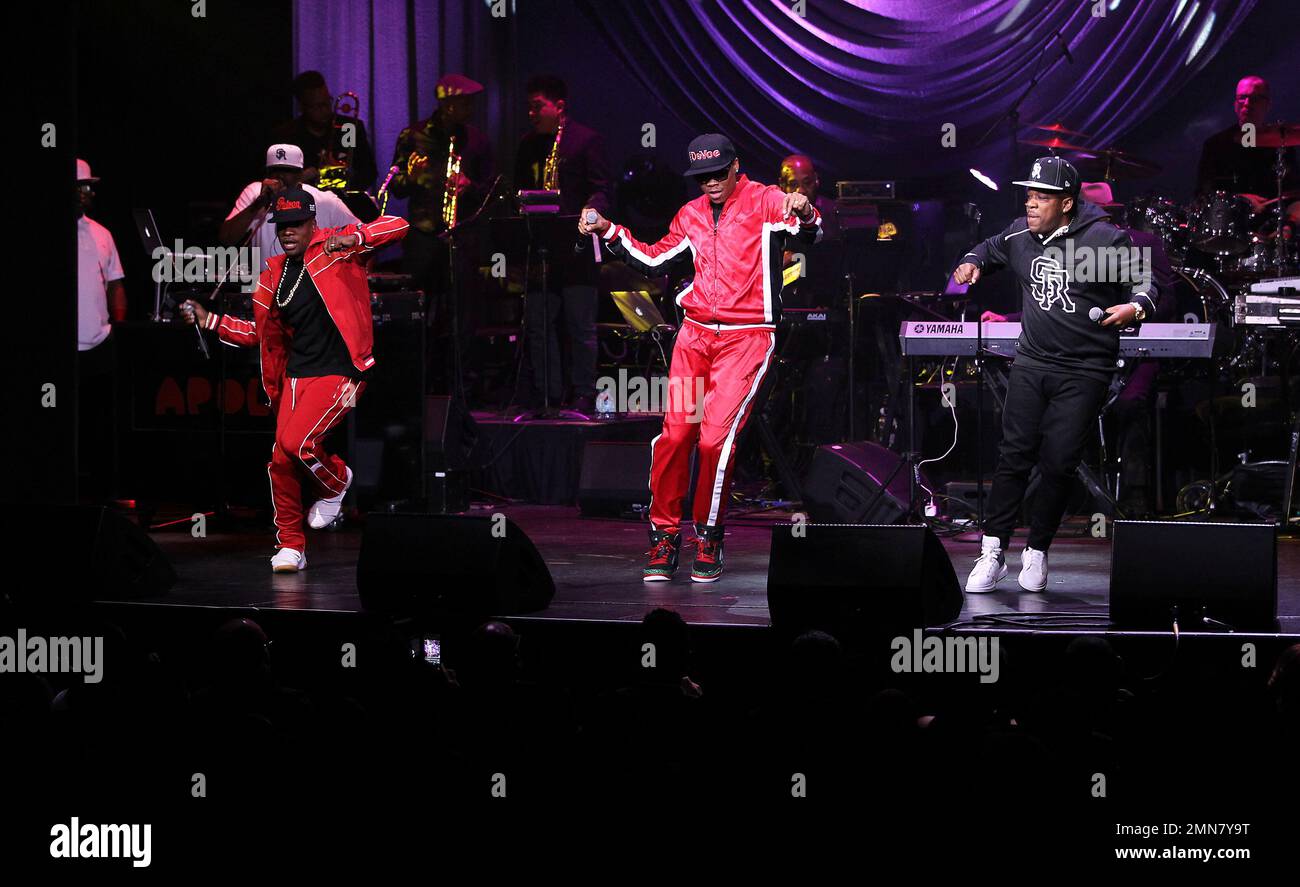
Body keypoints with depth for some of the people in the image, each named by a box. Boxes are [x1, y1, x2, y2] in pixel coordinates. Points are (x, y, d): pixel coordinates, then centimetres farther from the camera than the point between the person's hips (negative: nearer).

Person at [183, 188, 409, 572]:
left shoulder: (335, 248, -4)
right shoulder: (273, 275, 13)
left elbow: (396, 226, -13)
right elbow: (257, 332, 22)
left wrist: (352, 239, -28)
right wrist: (210, 320, 11)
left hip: (339, 371, -6)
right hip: (295, 376, 6)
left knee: (297, 443, -21)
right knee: (281, 459, 1)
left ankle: (337, 481, 12)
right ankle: (290, 547, 16)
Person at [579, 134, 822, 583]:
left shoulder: (765, 202, -3)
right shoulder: (691, 215, 15)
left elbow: (810, 234, -18)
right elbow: (654, 260, 24)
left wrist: (805, 214, -41)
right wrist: (606, 231, 15)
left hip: (747, 338, -5)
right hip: (696, 334, 5)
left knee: (716, 437, -13)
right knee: (675, 434, -3)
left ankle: (709, 538, 2)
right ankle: (664, 536, 8)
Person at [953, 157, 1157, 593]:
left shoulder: (1106, 241, -11)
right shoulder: (1019, 235, 4)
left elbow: (1145, 282, -4)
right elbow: (991, 249, 27)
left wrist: (1136, 307, -25)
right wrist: (973, 263, 6)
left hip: (1084, 372, -4)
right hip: (1031, 362, 4)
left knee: (1058, 462, -3)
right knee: (1014, 455, -2)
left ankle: (1037, 552, 12)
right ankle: (992, 553, 1)